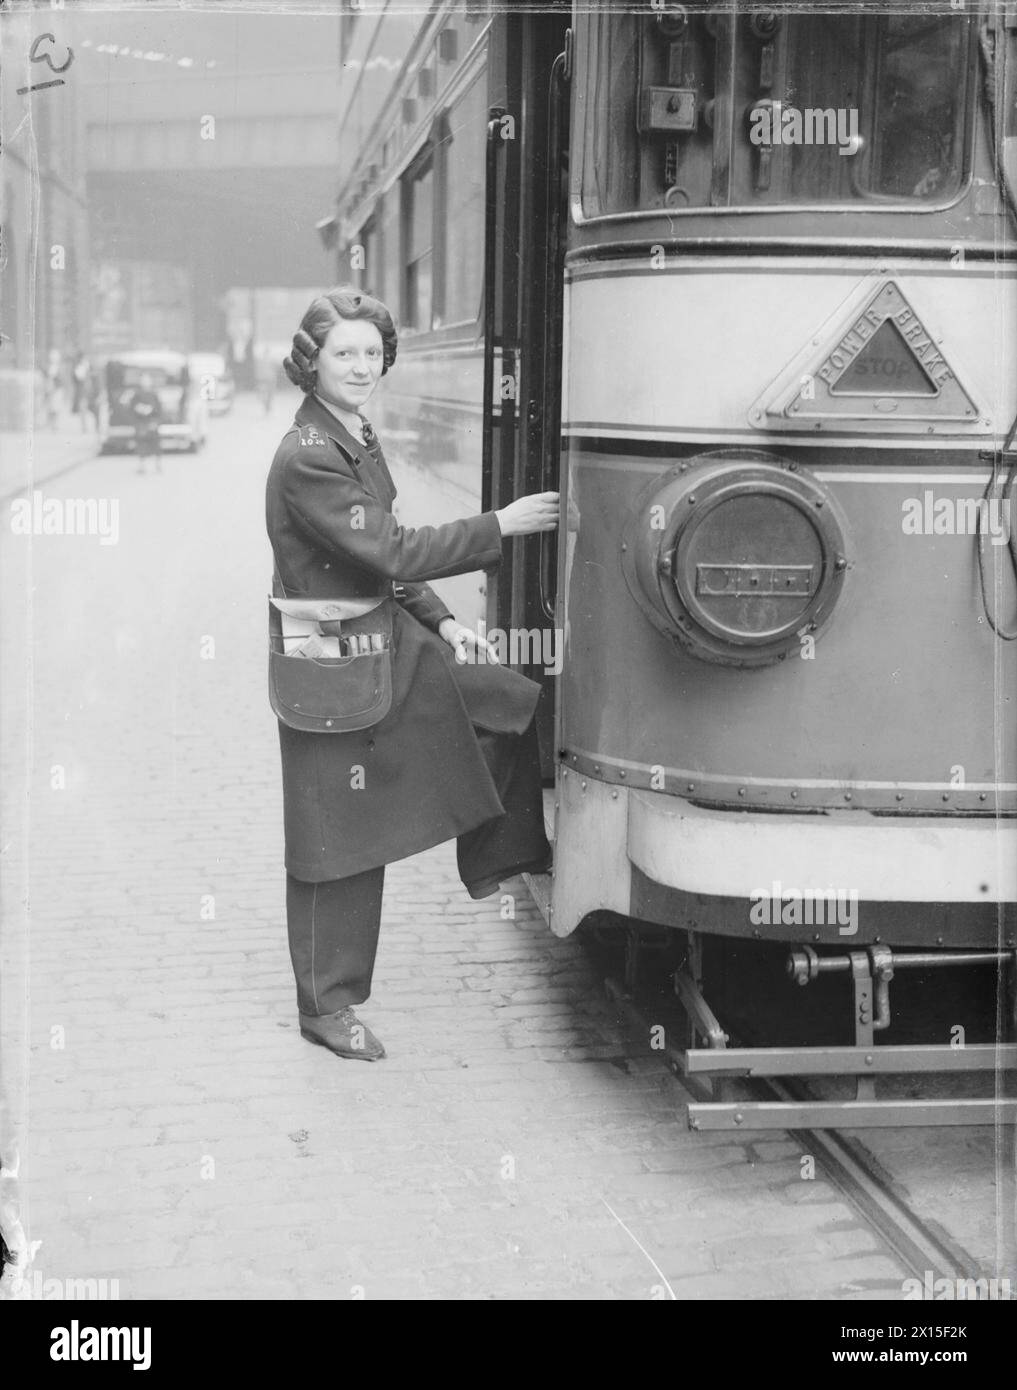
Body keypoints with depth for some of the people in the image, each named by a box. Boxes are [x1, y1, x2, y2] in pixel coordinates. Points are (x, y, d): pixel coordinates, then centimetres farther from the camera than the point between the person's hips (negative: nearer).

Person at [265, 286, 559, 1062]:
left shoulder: (359, 441, 7)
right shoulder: (307, 459, -22)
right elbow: (392, 553, -26)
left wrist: (442, 623, 5)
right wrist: (499, 527, -21)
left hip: (389, 636, 9)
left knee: (516, 704, 9)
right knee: (342, 836, 2)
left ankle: (502, 854, 26)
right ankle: (328, 1006, 16)